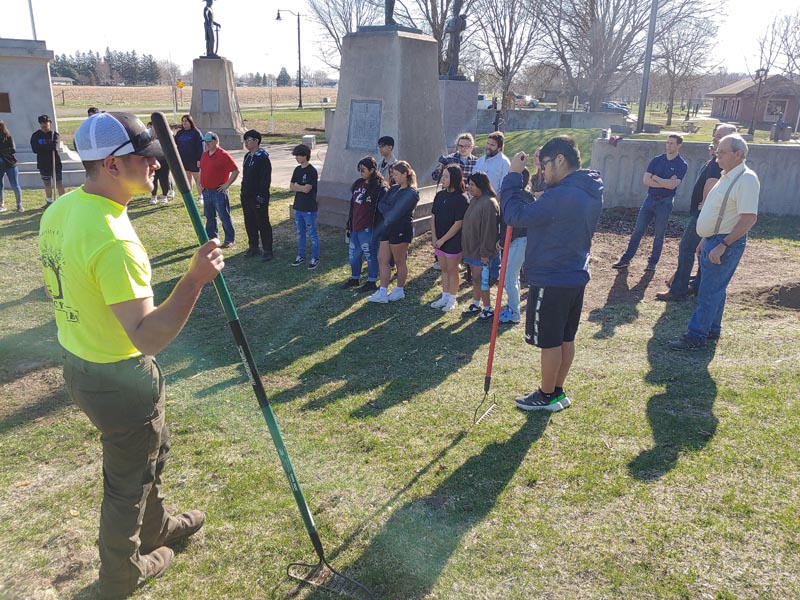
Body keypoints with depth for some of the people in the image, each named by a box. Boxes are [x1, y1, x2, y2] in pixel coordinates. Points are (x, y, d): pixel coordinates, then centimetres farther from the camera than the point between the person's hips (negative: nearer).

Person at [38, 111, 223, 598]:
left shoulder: (59, 211, -2)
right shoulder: (113, 240, -32)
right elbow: (148, 338, -33)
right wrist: (195, 280, -37)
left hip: (79, 362, 9)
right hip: (119, 379, -9)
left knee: (151, 450, 29)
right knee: (129, 479, 15)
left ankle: (157, 526, 54)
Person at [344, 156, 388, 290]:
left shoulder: (380, 188, -13)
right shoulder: (358, 184, 11)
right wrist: (349, 224, 18)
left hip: (368, 229, -8)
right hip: (355, 227, 8)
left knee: (370, 254, 4)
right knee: (353, 254, 18)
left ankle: (372, 282, 17)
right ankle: (354, 278, 34)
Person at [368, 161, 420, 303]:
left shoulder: (411, 193, -14)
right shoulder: (394, 189, 12)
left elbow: (396, 213, -22)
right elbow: (381, 204, 2)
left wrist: (387, 212, -5)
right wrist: (390, 212, -14)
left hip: (401, 230, -8)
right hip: (387, 228, 8)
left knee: (399, 262, 6)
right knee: (382, 260, 5)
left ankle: (399, 291, 22)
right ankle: (382, 293, 9)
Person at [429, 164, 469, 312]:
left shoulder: (461, 199, -16)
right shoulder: (440, 195, 4)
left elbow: (458, 223, -17)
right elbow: (433, 217, 7)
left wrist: (443, 240, -16)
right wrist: (434, 237, -4)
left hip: (453, 240, -6)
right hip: (439, 240, 6)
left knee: (452, 270, 5)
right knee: (444, 269, 16)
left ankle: (452, 299, 17)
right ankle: (445, 297, 27)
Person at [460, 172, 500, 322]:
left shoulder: (489, 203, -19)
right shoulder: (474, 200, 11)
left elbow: (489, 229, -22)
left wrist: (485, 252, -22)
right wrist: (466, 248, 16)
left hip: (482, 251, -9)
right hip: (472, 248, 9)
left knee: (480, 279, -2)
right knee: (476, 278, 17)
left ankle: (488, 309, 9)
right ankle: (475, 305, 28)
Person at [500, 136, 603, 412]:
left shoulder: (561, 196, -25)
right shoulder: (591, 193, 6)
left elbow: (515, 215, -24)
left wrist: (513, 176, -15)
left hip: (551, 281, -9)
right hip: (576, 276, 9)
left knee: (550, 342, 6)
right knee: (566, 338, 18)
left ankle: (547, 396, 22)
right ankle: (557, 392, 32)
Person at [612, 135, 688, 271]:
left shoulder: (681, 165, -5)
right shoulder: (657, 160, 5)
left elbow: (672, 185, -19)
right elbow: (645, 180, -6)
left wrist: (655, 177, -8)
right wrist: (665, 183, -14)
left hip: (665, 202, -3)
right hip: (650, 199, 3)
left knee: (659, 235, 6)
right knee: (637, 231, 4)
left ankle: (653, 262, 17)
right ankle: (626, 259, 8)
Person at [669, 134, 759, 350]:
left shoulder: (746, 179, -18)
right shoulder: (727, 177, 12)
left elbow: (749, 218, -25)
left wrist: (722, 245, -27)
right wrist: (705, 240, 20)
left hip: (726, 243, -9)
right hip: (713, 240, 9)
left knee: (709, 292, -6)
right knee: (715, 289, 17)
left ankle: (695, 336, 0)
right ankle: (712, 329, 29)